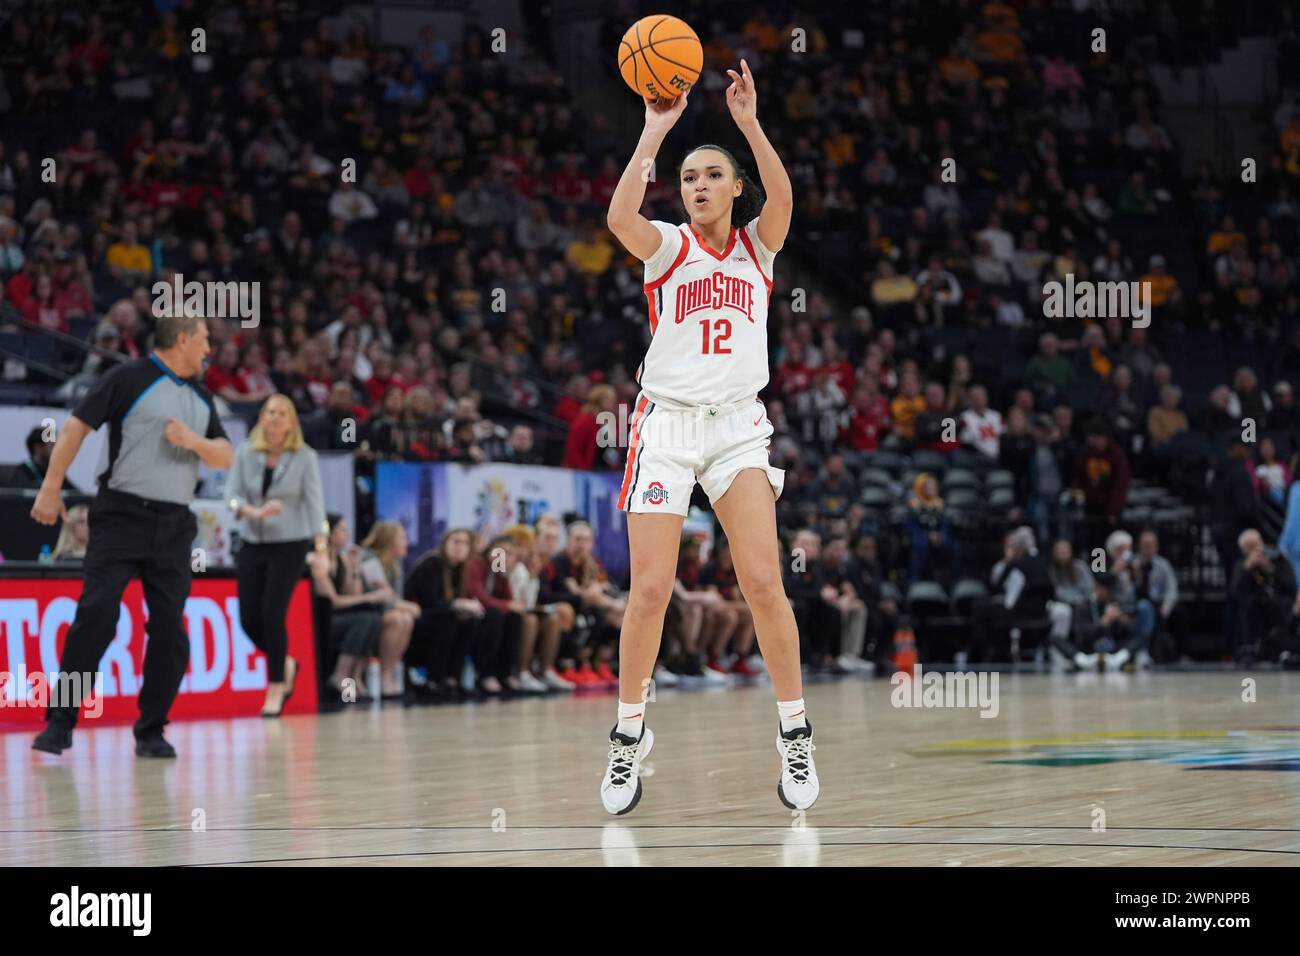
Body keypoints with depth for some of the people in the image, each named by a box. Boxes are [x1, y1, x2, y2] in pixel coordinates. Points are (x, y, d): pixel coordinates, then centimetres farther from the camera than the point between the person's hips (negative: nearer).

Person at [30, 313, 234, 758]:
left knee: (170, 629, 1)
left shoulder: (201, 397, 16)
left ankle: (151, 730, 11)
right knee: (95, 616, -11)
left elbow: (226, 456, 15)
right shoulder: (130, 378, -3)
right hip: (122, 516, -6)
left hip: (175, 525, 6)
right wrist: (51, 488, -8)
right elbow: (76, 425, -4)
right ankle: (60, 724, -5)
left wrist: (194, 441, -6)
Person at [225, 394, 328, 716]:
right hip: (252, 544, 3)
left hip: (290, 545, -3)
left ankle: (276, 687, 3)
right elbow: (232, 494, -5)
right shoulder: (246, 453, -1)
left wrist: (321, 545, -24)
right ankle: (285, 664, 28)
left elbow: (314, 500, -13)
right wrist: (255, 512, -25)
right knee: (249, 619, 0)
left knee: (272, 614, -13)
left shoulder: (305, 456, -6)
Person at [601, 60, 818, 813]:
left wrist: (750, 123, -21)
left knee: (763, 582, -10)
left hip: (739, 426, 1)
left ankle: (795, 733, 2)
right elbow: (620, 217, -19)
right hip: (668, 424, -1)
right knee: (650, 590, -7)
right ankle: (631, 734, 9)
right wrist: (656, 129, -18)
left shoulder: (757, 245, 9)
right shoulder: (669, 247, 4)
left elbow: (782, 199, -13)